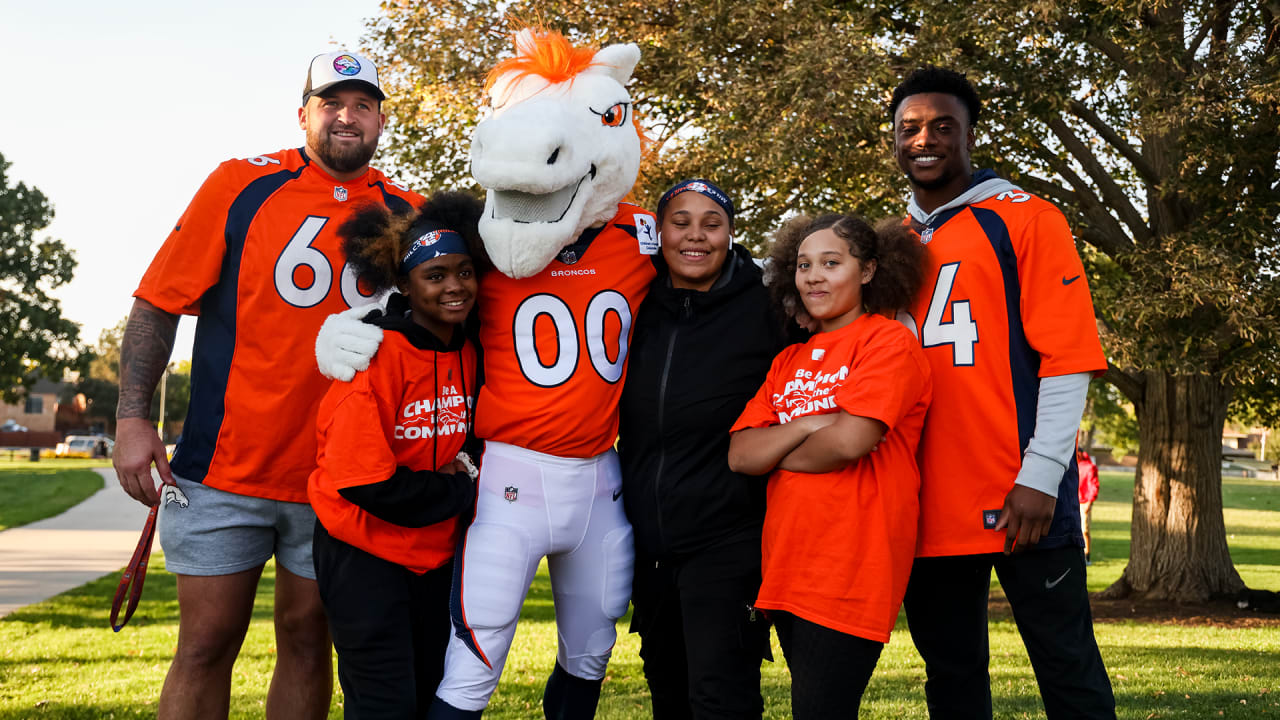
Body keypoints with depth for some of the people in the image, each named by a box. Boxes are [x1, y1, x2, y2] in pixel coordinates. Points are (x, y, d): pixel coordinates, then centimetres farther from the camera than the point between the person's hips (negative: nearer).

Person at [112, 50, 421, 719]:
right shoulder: (241, 185, -1)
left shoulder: (407, 214, 5)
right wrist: (132, 417, -9)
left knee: (308, 642, 10)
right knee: (207, 646, 3)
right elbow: (157, 305, 0)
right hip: (224, 466, -2)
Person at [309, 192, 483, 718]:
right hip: (364, 553, -7)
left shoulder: (470, 354, 1)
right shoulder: (379, 356, -21)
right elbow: (363, 482, -23)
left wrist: (463, 472, -7)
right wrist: (463, 494, -15)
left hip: (435, 552, 7)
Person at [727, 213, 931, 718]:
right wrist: (808, 426, -10)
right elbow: (739, 455, 6)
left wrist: (778, 456, 0)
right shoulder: (788, 362, 17)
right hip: (787, 564, 7)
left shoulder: (889, 342, -4)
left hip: (851, 570, -7)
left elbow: (850, 440, -17)